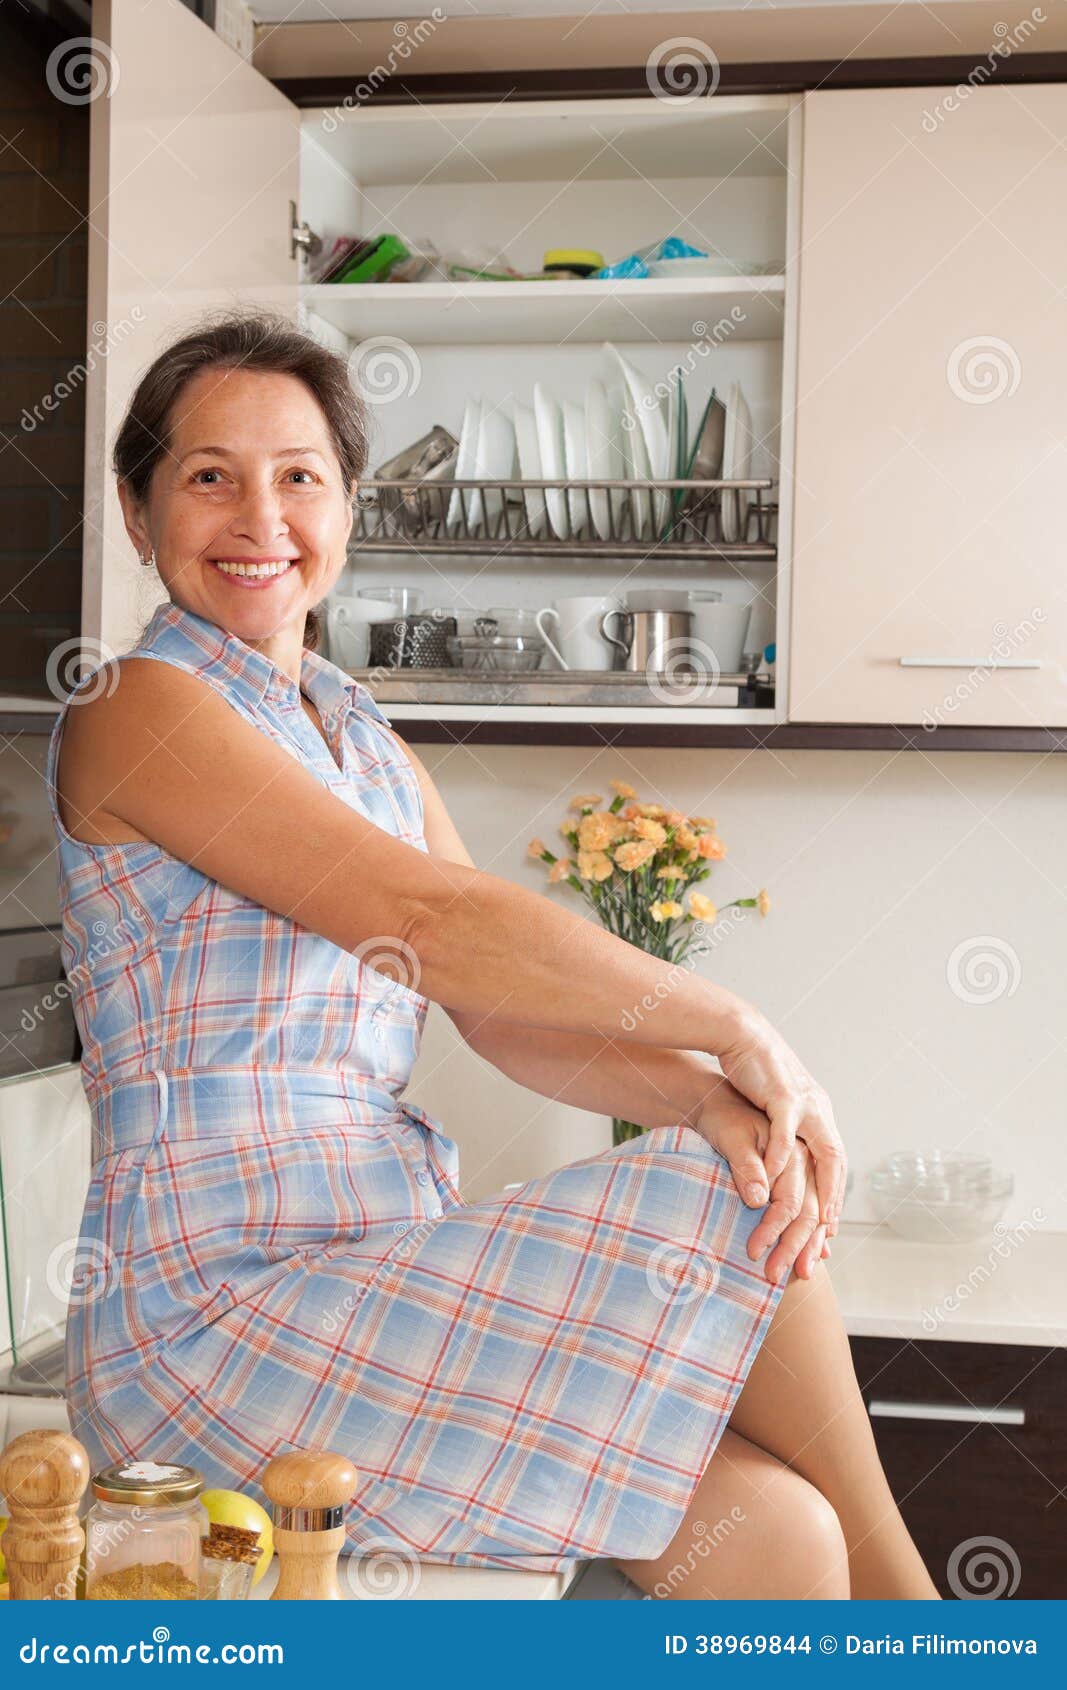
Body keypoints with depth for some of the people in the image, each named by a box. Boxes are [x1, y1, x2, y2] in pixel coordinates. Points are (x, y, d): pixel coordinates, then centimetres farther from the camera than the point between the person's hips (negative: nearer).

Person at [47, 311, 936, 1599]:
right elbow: (427, 921, -19)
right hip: (208, 1313, -6)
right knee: (726, 1207, -15)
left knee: (763, 1528, -14)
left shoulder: (371, 747, 17)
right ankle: (896, 1598, 3)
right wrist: (738, 1032, -12)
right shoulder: (138, 712, -8)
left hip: (378, 1282, 7)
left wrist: (701, 1095, -12)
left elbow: (513, 1018, 8)